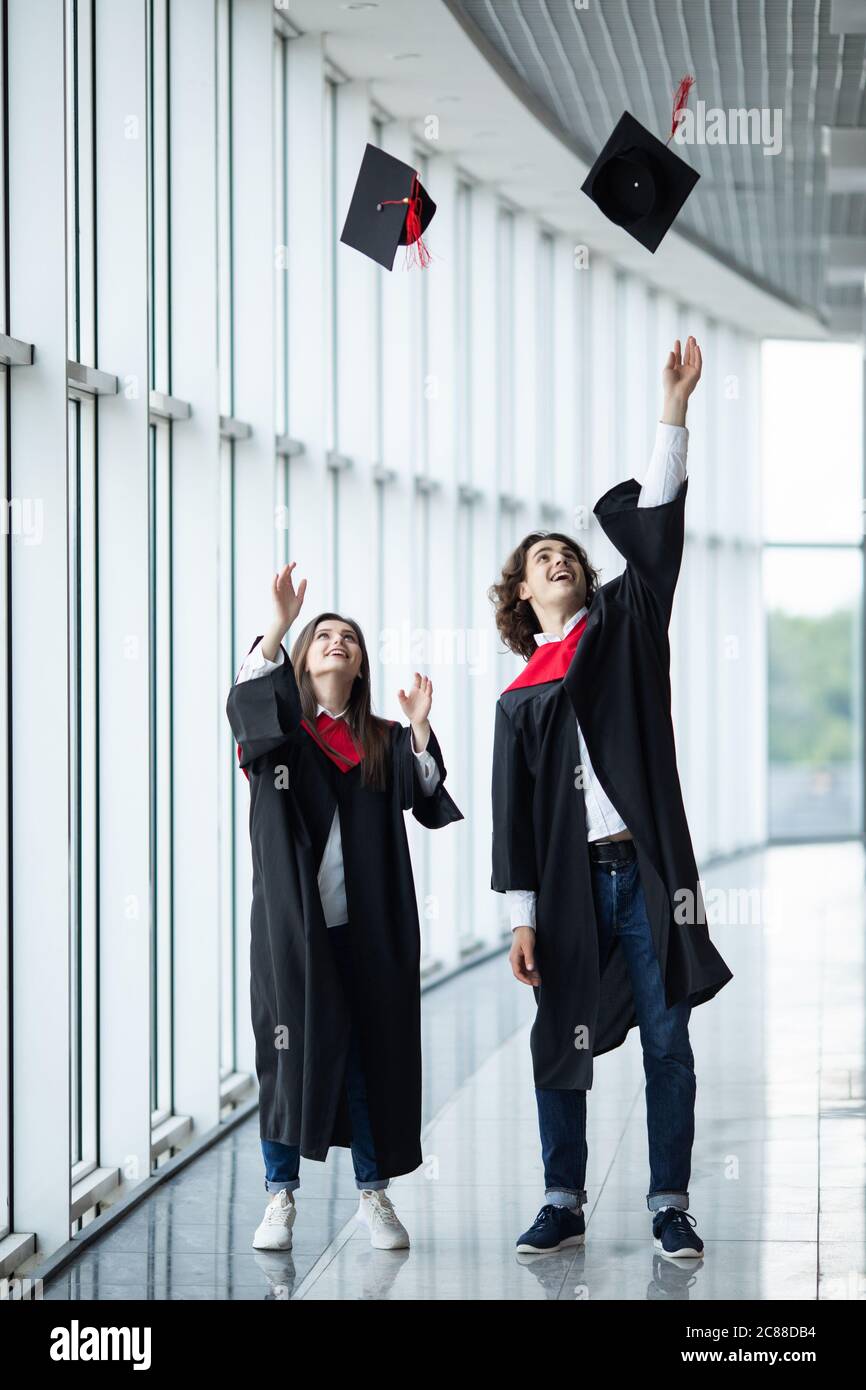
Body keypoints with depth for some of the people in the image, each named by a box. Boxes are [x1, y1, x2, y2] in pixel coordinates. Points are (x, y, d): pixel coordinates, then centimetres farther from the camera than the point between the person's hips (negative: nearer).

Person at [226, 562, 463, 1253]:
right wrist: (280, 624, -29)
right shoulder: (278, 731, 6)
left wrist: (420, 728, -15)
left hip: (368, 926, 2)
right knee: (291, 1047, -3)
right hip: (293, 919, -2)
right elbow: (246, 703, -17)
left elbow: (426, 798, -1)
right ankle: (280, 1197, 4)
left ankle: (374, 1194, 9)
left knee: (372, 1052, 1)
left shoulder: (385, 742, 14)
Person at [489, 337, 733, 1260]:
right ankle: (563, 1204, 14)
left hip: (646, 865, -1)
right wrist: (520, 916, -1)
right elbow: (514, 810, 7)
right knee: (559, 1042, 3)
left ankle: (670, 1207, 5)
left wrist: (674, 408, -7)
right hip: (569, 881, 1)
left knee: (666, 1038, -1)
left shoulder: (621, 627, 11)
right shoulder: (520, 698, 12)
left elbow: (657, 532, 0)